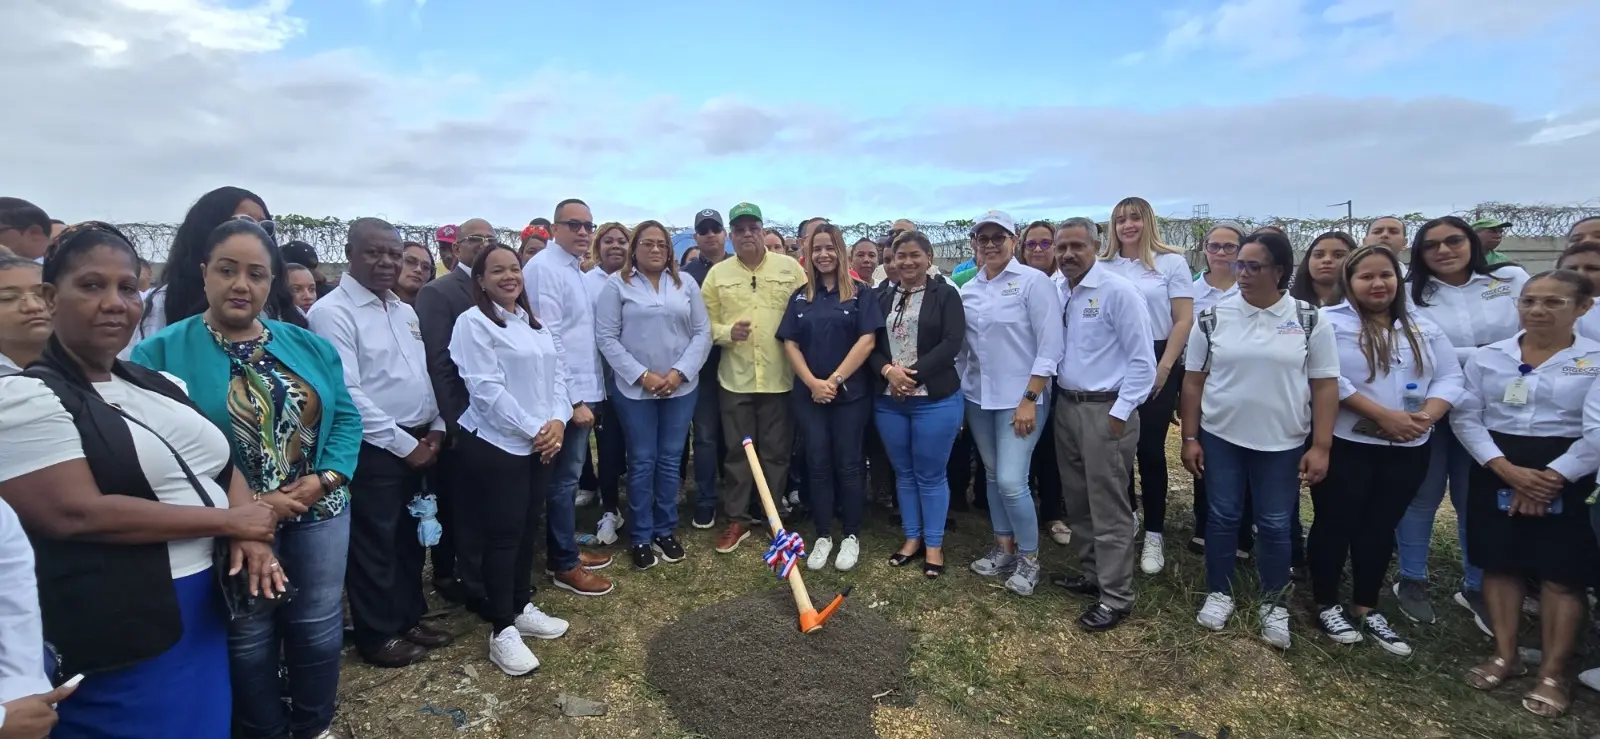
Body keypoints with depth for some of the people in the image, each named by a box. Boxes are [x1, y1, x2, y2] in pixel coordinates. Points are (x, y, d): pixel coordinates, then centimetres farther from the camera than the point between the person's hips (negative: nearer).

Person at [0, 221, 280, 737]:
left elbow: (224, 466, 12)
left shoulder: (161, 385, 11)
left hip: (205, 613, 7)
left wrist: (249, 532, -9)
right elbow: (77, 513, -21)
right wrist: (228, 521, -17)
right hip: (118, 644, -6)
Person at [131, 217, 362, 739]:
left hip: (320, 514, 3)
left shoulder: (308, 345, 3)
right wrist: (247, 503, -19)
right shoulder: (162, 352, -8)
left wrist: (326, 478, -13)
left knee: (319, 628, 15)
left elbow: (345, 416, 3)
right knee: (248, 637, 15)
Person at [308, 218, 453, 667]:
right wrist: (403, 443, -16)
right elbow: (347, 394, -19)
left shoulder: (406, 312, 11)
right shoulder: (332, 312, -13)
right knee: (375, 544, 7)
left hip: (417, 443, 7)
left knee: (410, 537, 18)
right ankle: (377, 635, 24)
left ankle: (410, 617, 35)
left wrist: (436, 428, 3)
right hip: (373, 449, -7)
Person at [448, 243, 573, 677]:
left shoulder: (533, 321, 13)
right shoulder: (473, 322, -10)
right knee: (503, 535, 0)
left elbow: (557, 372, 9)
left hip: (541, 443, 7)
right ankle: (501, 630, 13)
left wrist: (557, 421, -7)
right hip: (497, 445, -7)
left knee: (529, 529, 15)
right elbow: (486, 388, -17)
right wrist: (533, 430, -16)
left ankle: (521, 608, 31)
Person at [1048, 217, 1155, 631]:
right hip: (1065, 406, 7)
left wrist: (1120, 412, -15)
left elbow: (1143, 360, -13)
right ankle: (1091, 573, 33)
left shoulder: (1118, 291, -12)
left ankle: (1116, 598, 13)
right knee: (1076, 500, 16)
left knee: (1108, 507, 0)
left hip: (1105, 410, -7)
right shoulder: (1058, 293, 7)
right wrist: (1056, 399, 8)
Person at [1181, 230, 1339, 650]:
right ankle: (1219, 593, 27)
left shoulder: (1309, 321, -4)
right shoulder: (1213, 318, -3)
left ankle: (1274, 604, 27)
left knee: (1275, 526, 10)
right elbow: (1194, 381, 1)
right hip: (1220, 439, 1)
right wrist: (1190, 438, -1)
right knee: (1222, 517, 11)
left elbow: (1325, 386, -2)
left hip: (1283, 444, 0)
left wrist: (1321, 447, -7)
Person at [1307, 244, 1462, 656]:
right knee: (1335, 526, 5)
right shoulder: (1330, 322, -8)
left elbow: (1450, 377, 6)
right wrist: (1383, 415, -21)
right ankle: (1327, 606, 20)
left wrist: (1427, 415, -13)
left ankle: (1366, 609, 27)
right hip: (1345, 446, -5)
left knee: (1381, 529, 14)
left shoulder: (1423, 328, 11)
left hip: (1406, 450, 6)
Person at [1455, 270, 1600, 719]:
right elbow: (1465, 417, -2)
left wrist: (1550, 478, -14)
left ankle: (1553, 673, 15)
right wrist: (1507, 469, -13)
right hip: (1495, 473, 2)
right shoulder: (1487, 357, 3)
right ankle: (1505, 655, 21)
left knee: (1561, 574, 3)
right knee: (1500, 564, 8)